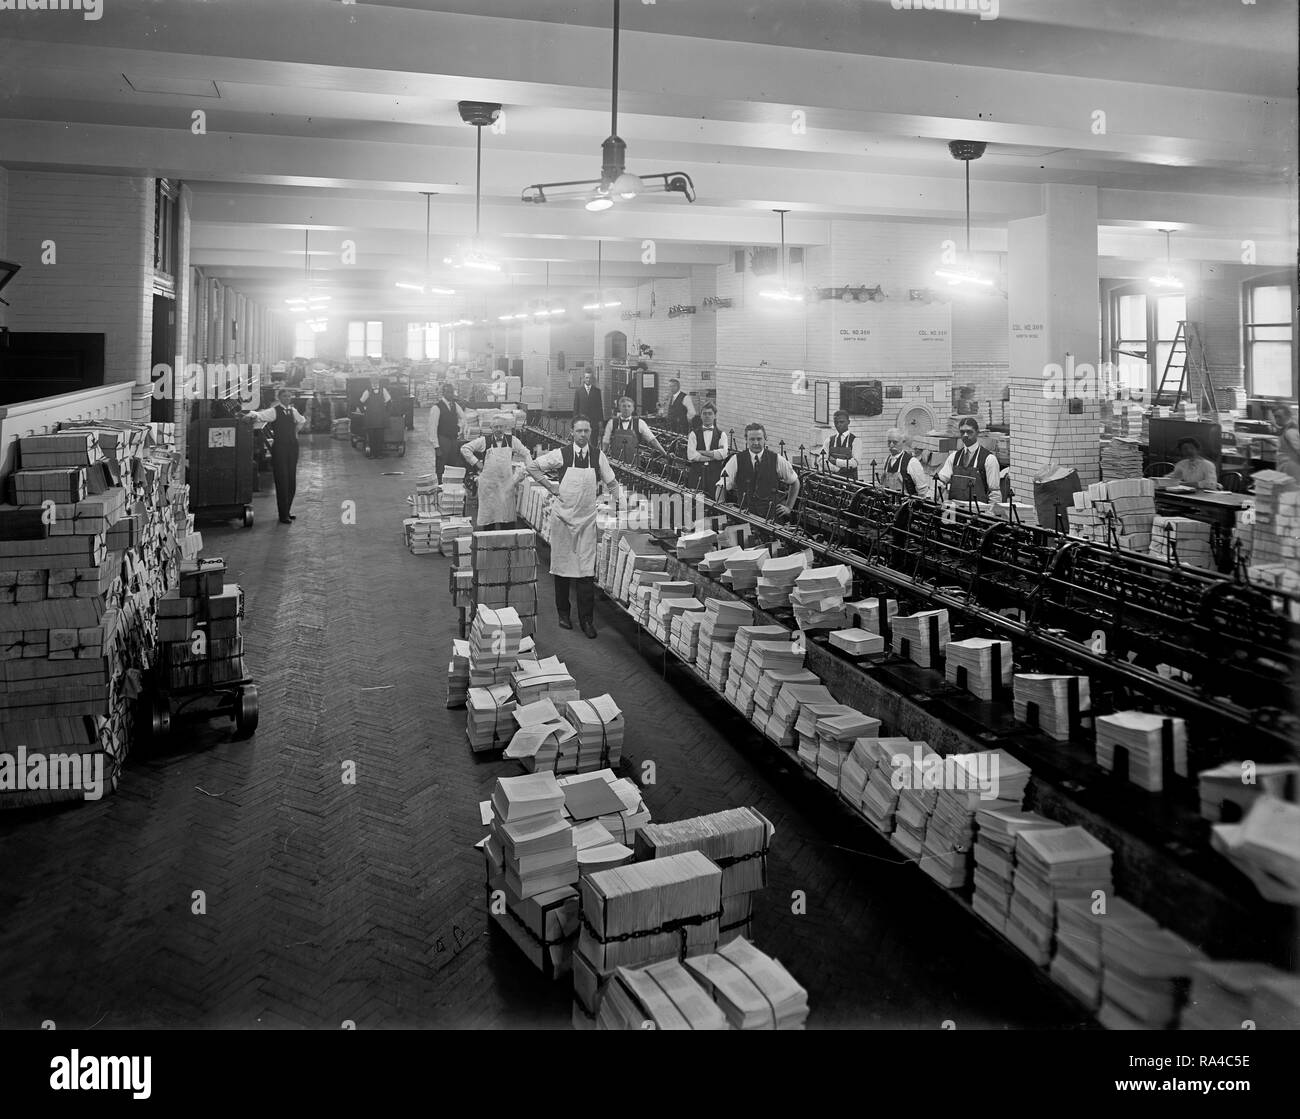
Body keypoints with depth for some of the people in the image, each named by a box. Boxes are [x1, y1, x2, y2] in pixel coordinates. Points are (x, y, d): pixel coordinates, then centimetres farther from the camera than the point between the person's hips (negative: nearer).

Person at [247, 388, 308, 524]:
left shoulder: (293, 411, 11)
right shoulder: (274, 411, -6)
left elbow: (302, 421, 31)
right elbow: (260, 415, -22)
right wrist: (252, 414, -42)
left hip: (292, 447, 6)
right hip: (279, 448, -6)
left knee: (292, 481, 10)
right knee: (282, 481, -5)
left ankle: (287, 511, 21)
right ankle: (283, 515, -2)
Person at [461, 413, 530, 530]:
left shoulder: (512, 440, 5)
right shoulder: (484, 441, 0)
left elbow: (525, 453, 18)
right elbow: (464, 449, 3)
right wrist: (476, 462, -1)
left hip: (507, 483, 1)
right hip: (488, 484, -1)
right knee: (488, 512, 2)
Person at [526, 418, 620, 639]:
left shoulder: (598, 455, 0)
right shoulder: (561, 454, -6)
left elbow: (611, 482, 11)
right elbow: (531, 465, 2)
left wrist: (616, 503, 1)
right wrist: (550, 486, -1)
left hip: (587, 518, 1)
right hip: (563, 515, -1)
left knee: (586, 569, -4)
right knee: (562, 566, 7)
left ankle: (587, 619, 2)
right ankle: (563, 614, 21)